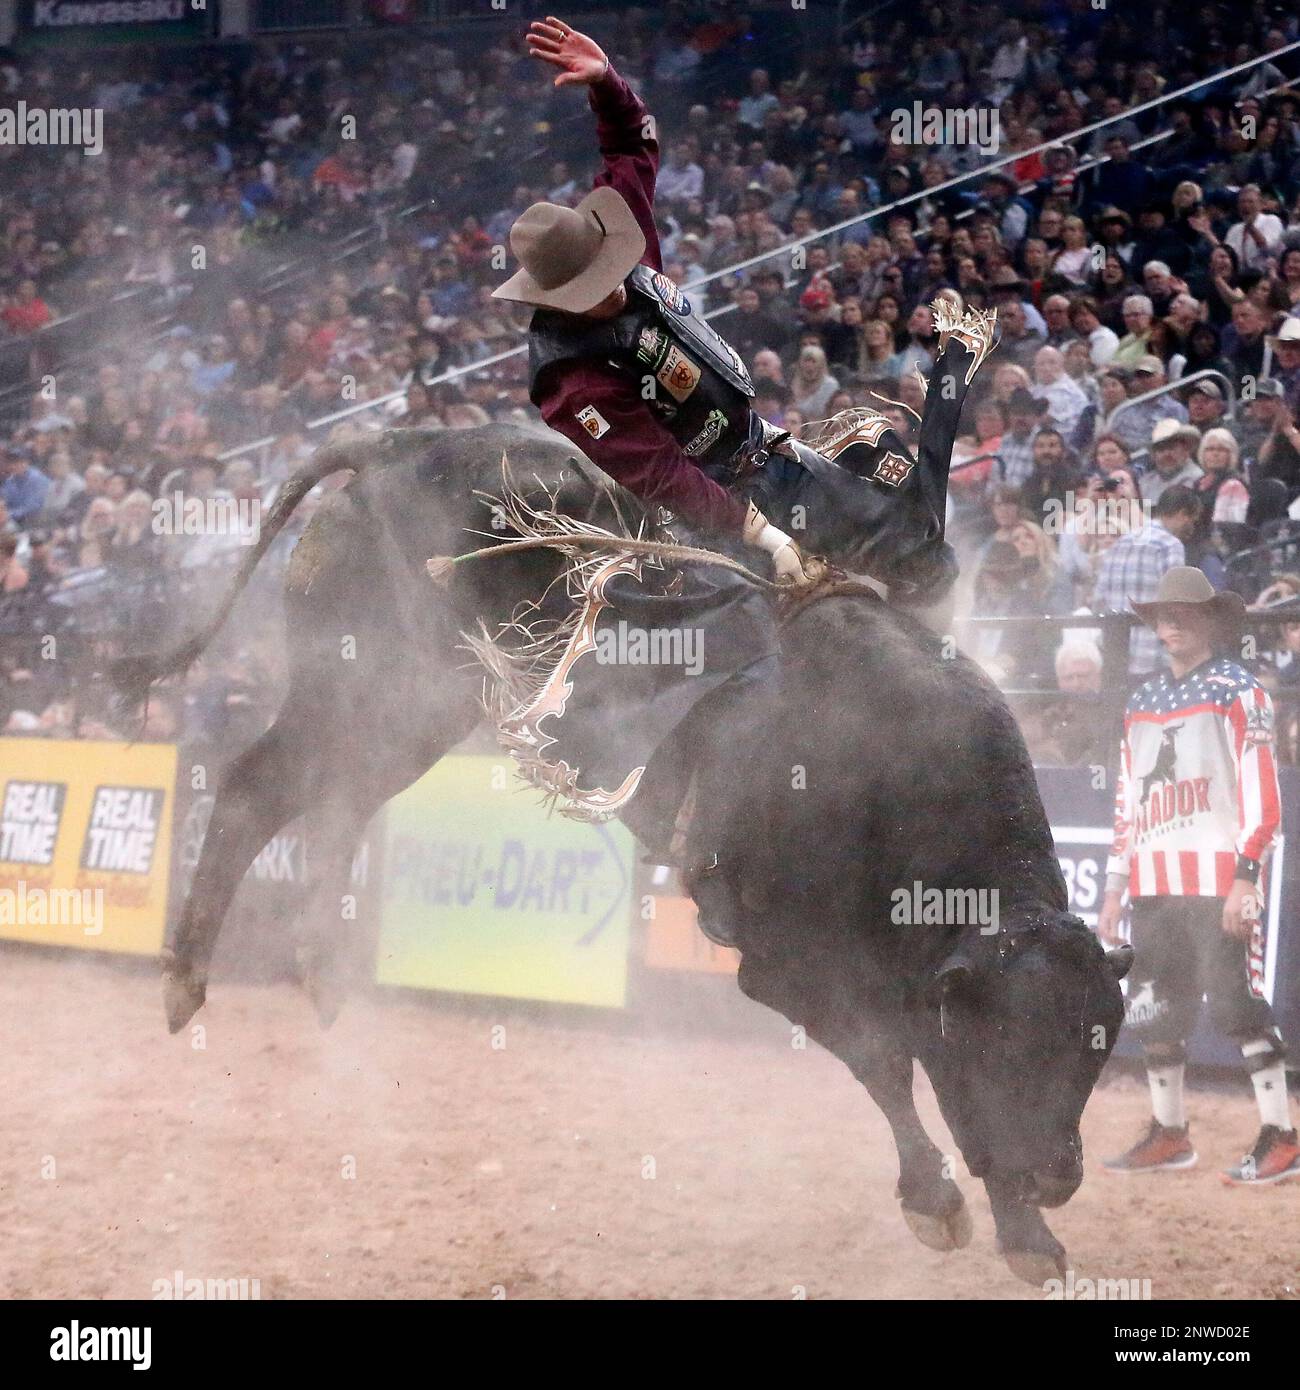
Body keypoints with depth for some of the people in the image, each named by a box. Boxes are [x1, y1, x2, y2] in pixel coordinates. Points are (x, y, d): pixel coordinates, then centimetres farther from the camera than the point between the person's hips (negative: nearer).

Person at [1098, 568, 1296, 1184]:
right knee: (1153, 1011, 8)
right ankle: (1169, 1134, 20)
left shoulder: (1238, 690, -3)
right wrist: (1115, 888, 16)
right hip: (1154, 882, 7)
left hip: (1218, 878, -7)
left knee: (1236, 1006, -11)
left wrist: (1245, 876, -18)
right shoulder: (1143, 701, 18)